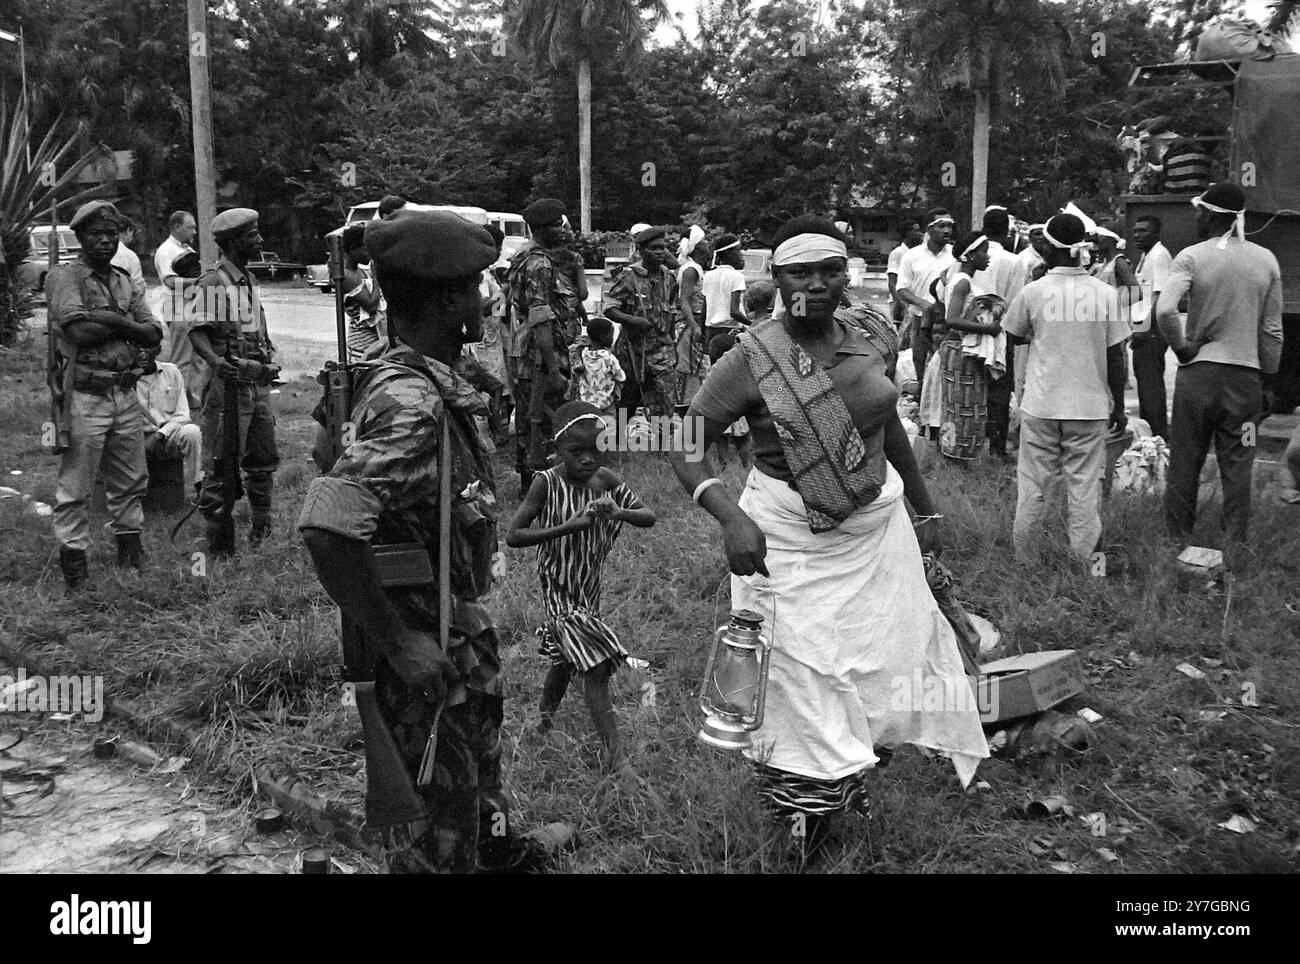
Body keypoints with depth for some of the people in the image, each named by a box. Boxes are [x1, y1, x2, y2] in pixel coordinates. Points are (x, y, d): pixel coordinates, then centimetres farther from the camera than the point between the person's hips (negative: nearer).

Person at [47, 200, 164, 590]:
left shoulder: (124, 281, 16)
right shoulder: (64, 277, -4)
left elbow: (154, 335, 6)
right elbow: (80, 332, -19)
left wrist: (114, 320, -10)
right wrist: (126, 326, -5)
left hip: (126, 394, 6)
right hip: (85, 396, -6)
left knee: (131, 480, 15)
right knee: (75, 485, -1)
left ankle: (130, 550, 29)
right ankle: (73, 558, 9)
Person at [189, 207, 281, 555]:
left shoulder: (250, 280, 17)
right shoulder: (213, 282, -10)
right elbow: (197, 332, -17)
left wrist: (269, 359, 14)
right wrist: (217, 361, -34)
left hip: (258, 383, 9)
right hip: (229, 384, -8)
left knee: (264, 460, 14)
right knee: (222, 466, -3)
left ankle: (262, 532, 26)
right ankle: (219, 544, 4)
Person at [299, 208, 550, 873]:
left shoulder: (420, 381, 3)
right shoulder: (410, 405, -28)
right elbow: (326, 528, -38)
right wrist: (400, 644, -28)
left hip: (460, 635, 9)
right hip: (426, 655, -9)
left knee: (473, 802, 29)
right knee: (435, 842, 9)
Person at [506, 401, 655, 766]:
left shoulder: (605, 479, -7)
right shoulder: (546, 483, -18)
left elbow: (649, 518, -7)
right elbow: (513, 536, -21)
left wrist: (618, 513, -30)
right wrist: (567, 527, -32)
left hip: (590, 589, 6)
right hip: (558, 591, -5)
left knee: (566, 661, 24)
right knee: (596, 669, -13)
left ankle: (545, 716, 50)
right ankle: (616, 756, -9)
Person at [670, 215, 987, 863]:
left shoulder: (875, 334, -1)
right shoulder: (751, 360, -16)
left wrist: (925, 510, 20)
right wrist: (729, 515, -33)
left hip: (878, 523, 5)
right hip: (788, 536, -5)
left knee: (888, 657, 13)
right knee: (803, 671, 3)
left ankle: (852, 772, 38)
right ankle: (807, 795, 25)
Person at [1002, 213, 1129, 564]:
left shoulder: (1033, 291, -6)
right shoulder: (1104, 293, -2)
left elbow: (1014, 334, 11)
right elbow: (1116, 357, 2)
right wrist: (1119, 406, 11)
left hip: (1041, 406, -1)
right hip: (1090, 406, 1)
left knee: (1032, 487, 8)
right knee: (1085, 488, 7)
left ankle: (1021, 560, 16)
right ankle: (1084, 562, 11)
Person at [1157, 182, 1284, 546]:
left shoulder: (1192, 256, -6)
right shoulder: (1266, 260, 4)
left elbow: (1164, 310, -22)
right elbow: (1272, 330, 6)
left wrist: (1181, 348, -7)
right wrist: (1268, 378, 14)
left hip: (1198, 373, -2)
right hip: (1246, 376, 2)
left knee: (1184, 468, 9)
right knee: (1237, 472, 8)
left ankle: (1177, 543, 17)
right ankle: (1236, 546, 13)